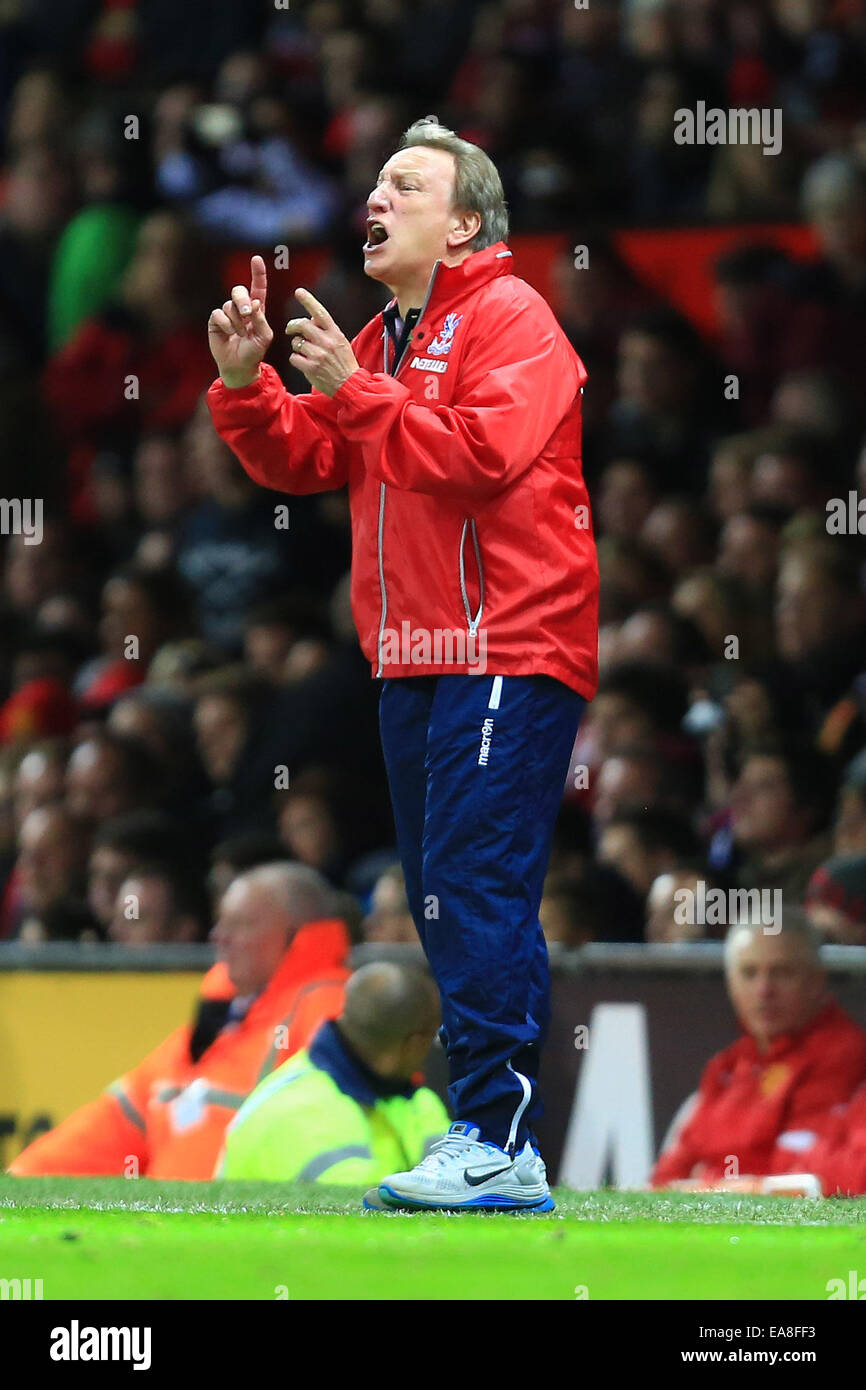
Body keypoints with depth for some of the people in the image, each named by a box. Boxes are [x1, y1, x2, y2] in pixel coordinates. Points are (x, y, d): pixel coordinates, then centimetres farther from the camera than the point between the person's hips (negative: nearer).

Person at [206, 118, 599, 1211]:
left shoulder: (509, 319, -7)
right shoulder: (387, 336, 20)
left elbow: (480, 454, -21)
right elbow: (301, 464, 19)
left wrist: (352, 390, -19)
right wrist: (244, 383, 3)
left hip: (505, 652, -9)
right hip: (417, 659, 9)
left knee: (477, 889, -14)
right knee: (445, 899, 10)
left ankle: (499, 1142, -17)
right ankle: (494, 1121, 14)